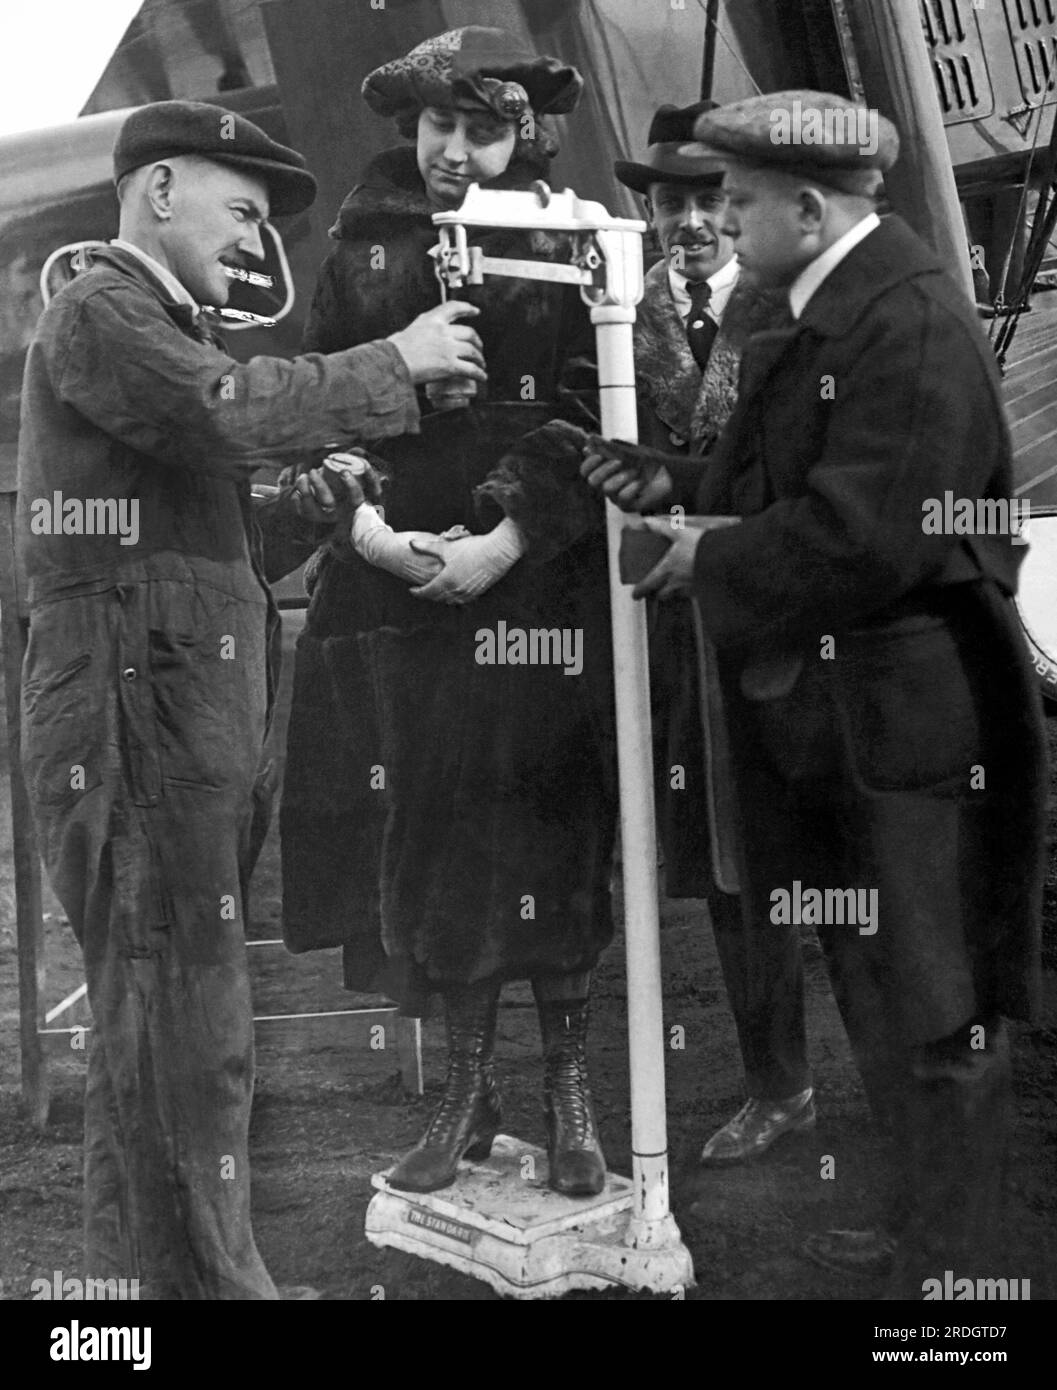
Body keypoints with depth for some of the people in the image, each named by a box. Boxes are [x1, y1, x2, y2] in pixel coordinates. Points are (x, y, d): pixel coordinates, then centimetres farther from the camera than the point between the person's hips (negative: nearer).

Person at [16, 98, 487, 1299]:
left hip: (182, 714, 10)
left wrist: (309, 505, 12)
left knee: (156, 1021, 15)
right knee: (186, 1026, -8)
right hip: (134, 710, -10)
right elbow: (230, 411, -25)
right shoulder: (98, 311, -6)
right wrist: (395, 364, -15)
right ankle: (203, 1277, -3)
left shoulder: (157, 325, 25)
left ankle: (135, 1265, 24)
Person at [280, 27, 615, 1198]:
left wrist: (505, 543, -14)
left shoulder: (564, 252, 2)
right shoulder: (362, 253, 9)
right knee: (423, 836, 5)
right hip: (392, 582, 3)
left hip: (534, 587, -2)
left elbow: (594, 423, -4)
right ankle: (467, 1091, 19)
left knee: (549, 837, 1)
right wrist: (369, 530, -7)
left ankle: (568, 1089, 17)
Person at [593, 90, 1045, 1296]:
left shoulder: (910, 321, -18)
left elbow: (862, 534, -25)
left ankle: (946, 1270, 16)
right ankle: (924, 1229, 35)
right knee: (878, 996, 20)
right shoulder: (821, 316, 12)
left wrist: (712, 558, -14)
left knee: (930, 1015, 2)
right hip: (835, 713, 10)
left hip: (907, 716, -10)